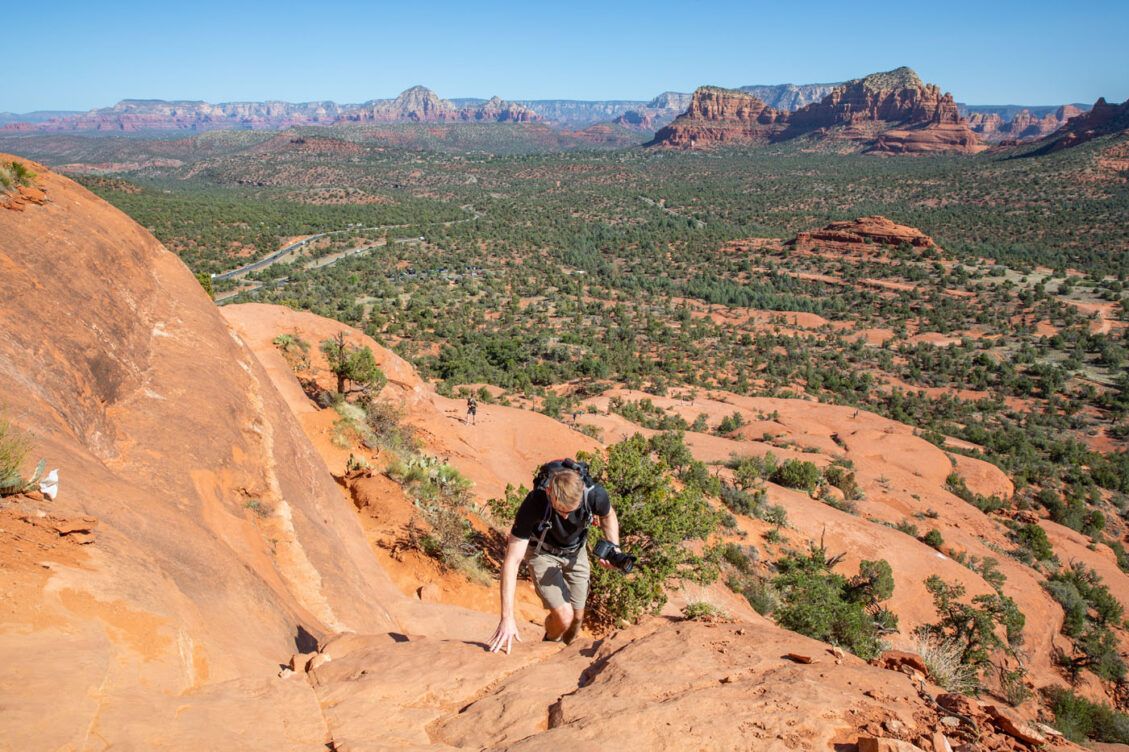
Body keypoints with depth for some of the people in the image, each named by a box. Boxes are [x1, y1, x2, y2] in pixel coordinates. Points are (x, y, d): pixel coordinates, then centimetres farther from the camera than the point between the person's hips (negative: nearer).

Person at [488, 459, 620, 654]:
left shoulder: (595, 495, -32)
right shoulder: (533, 504, -39)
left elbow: (608, 515, -3)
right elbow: (512, 560, -36)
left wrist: (614, 547, -20)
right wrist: (507, 618, -39)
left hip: (575, 551, 3)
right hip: (542, 552, -3)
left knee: (577, 617, 9)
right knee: (563, 616, -17)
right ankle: (550, 646, 18)